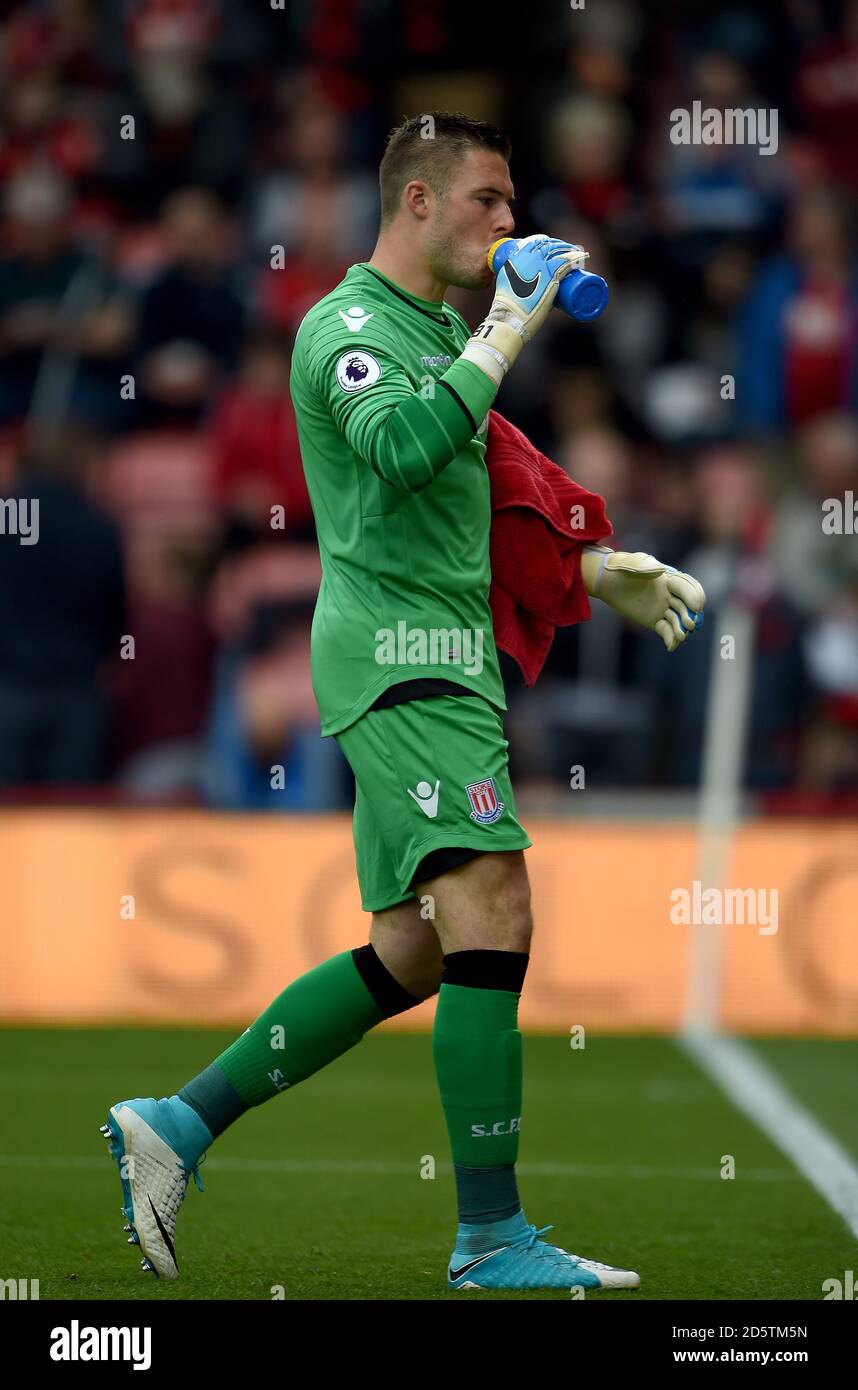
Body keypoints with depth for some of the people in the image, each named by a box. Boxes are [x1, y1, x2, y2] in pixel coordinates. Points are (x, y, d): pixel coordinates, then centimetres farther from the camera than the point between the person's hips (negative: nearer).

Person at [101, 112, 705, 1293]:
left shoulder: (444, 332, 21)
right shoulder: (349, 325, -8)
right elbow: (404, 444, -29)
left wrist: (602, 572, 28)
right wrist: (510, 330, -23)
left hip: (448, 656, 10)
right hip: (397, 650, -10)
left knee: (414, 953, 9)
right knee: (493, 911, -17)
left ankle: (178, 1125, 14)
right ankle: (491, 1235, -16)